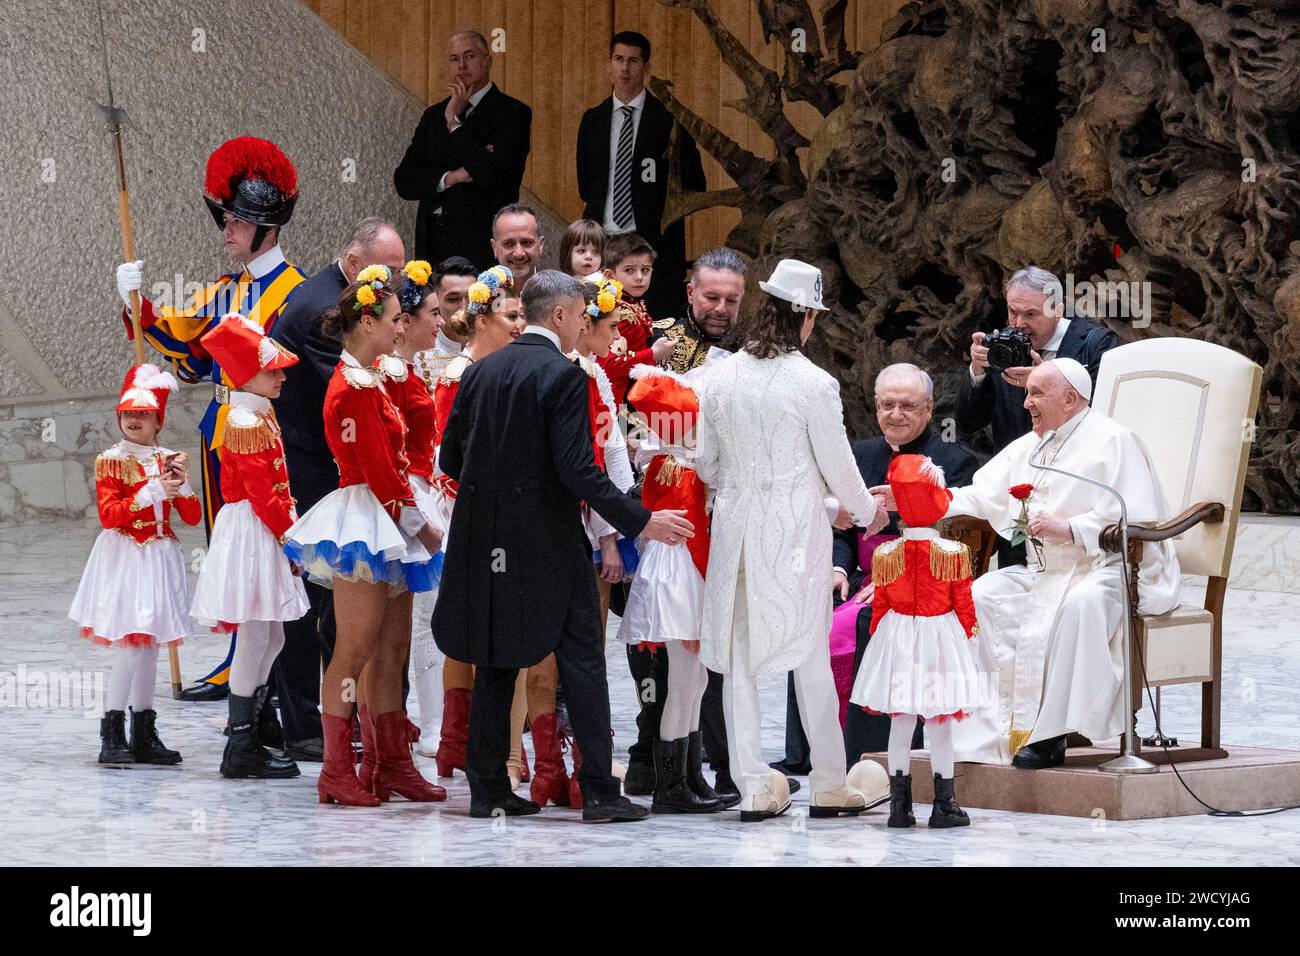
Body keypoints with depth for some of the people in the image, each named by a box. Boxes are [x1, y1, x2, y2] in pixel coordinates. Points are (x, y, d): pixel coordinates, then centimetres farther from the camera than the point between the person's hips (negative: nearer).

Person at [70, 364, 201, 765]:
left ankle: (144, 735, 13)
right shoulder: (111, 461, -5)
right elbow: (108, 515, -15)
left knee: (148, 645, 8)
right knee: (131, 646, -14)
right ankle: (112, 735, -10)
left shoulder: (169, 459, 10)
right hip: (124, 561, -6)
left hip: (159, 559, 6)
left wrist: (182, 486, -10)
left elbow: (193, 517, 8)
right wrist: (153, 492, -20)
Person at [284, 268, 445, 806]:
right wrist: (421, 526, -9)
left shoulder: (368, 381, 16)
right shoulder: (355, 388, -16)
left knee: (392, 650, 10)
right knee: (355, 651, -7)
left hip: (386, 528, 10)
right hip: (365, 525, -10)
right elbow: (378, 471, -18)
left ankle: (394, 765, 13)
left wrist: (417, 526, 11)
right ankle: (337, 772, -4)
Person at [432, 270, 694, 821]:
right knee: (581, 660, 0)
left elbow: (450, 457, 10)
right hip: (549, 542, -6)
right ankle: (599, 791, -2)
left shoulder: (479, 372, 7)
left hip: (488, 541, 6)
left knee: (497, 665, 12)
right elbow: (577, 469, -19)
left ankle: (488, 789, 12)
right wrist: (640, 522, -13)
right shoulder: (563, 376, -12)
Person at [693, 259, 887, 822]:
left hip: (735, 522, 4)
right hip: (796, 525, -4)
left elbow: (706, 464, 10)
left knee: (738, 656, 8)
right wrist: (867, 512, 14)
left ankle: (754, 788, 7)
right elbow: (837, 467, -5)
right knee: (811, 654, 5)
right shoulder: (814, 384, -12)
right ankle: (828, 785, 10)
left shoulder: (720, 379, 1)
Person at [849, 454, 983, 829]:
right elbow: (964, 605, -4)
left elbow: (879, 606, 3)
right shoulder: (954, 554, -12)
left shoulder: (884, 555, -5)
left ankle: (899, 805, 9)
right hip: (941, 639, -2)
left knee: (900, 723, 9)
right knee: (940, 726, 4)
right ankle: (944, 804, 6)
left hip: (897, 642, 2)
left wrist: (881, 638, 17)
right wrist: (967, 633, 11)